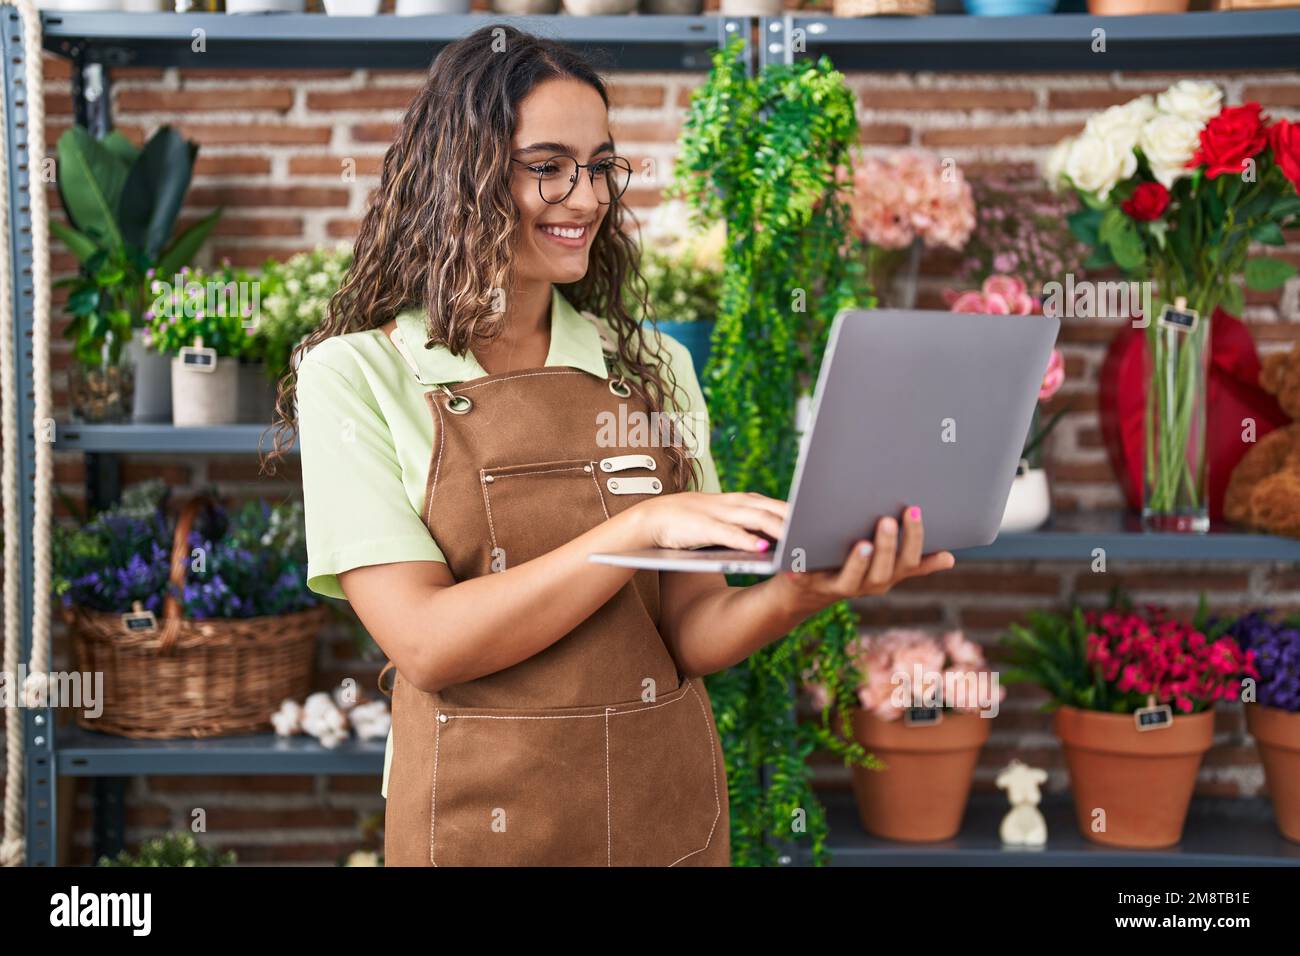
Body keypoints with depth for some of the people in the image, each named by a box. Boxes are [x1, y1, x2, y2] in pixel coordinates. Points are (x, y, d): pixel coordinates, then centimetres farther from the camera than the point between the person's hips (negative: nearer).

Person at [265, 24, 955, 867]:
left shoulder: (654, 367, 3)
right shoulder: (356, 374, -8)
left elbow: (694, 631, -3)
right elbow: (426, 645, -17)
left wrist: (800, 591, -23)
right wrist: (641, 527, -24)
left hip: (670, 815, 3)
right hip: (480, 820, -3)